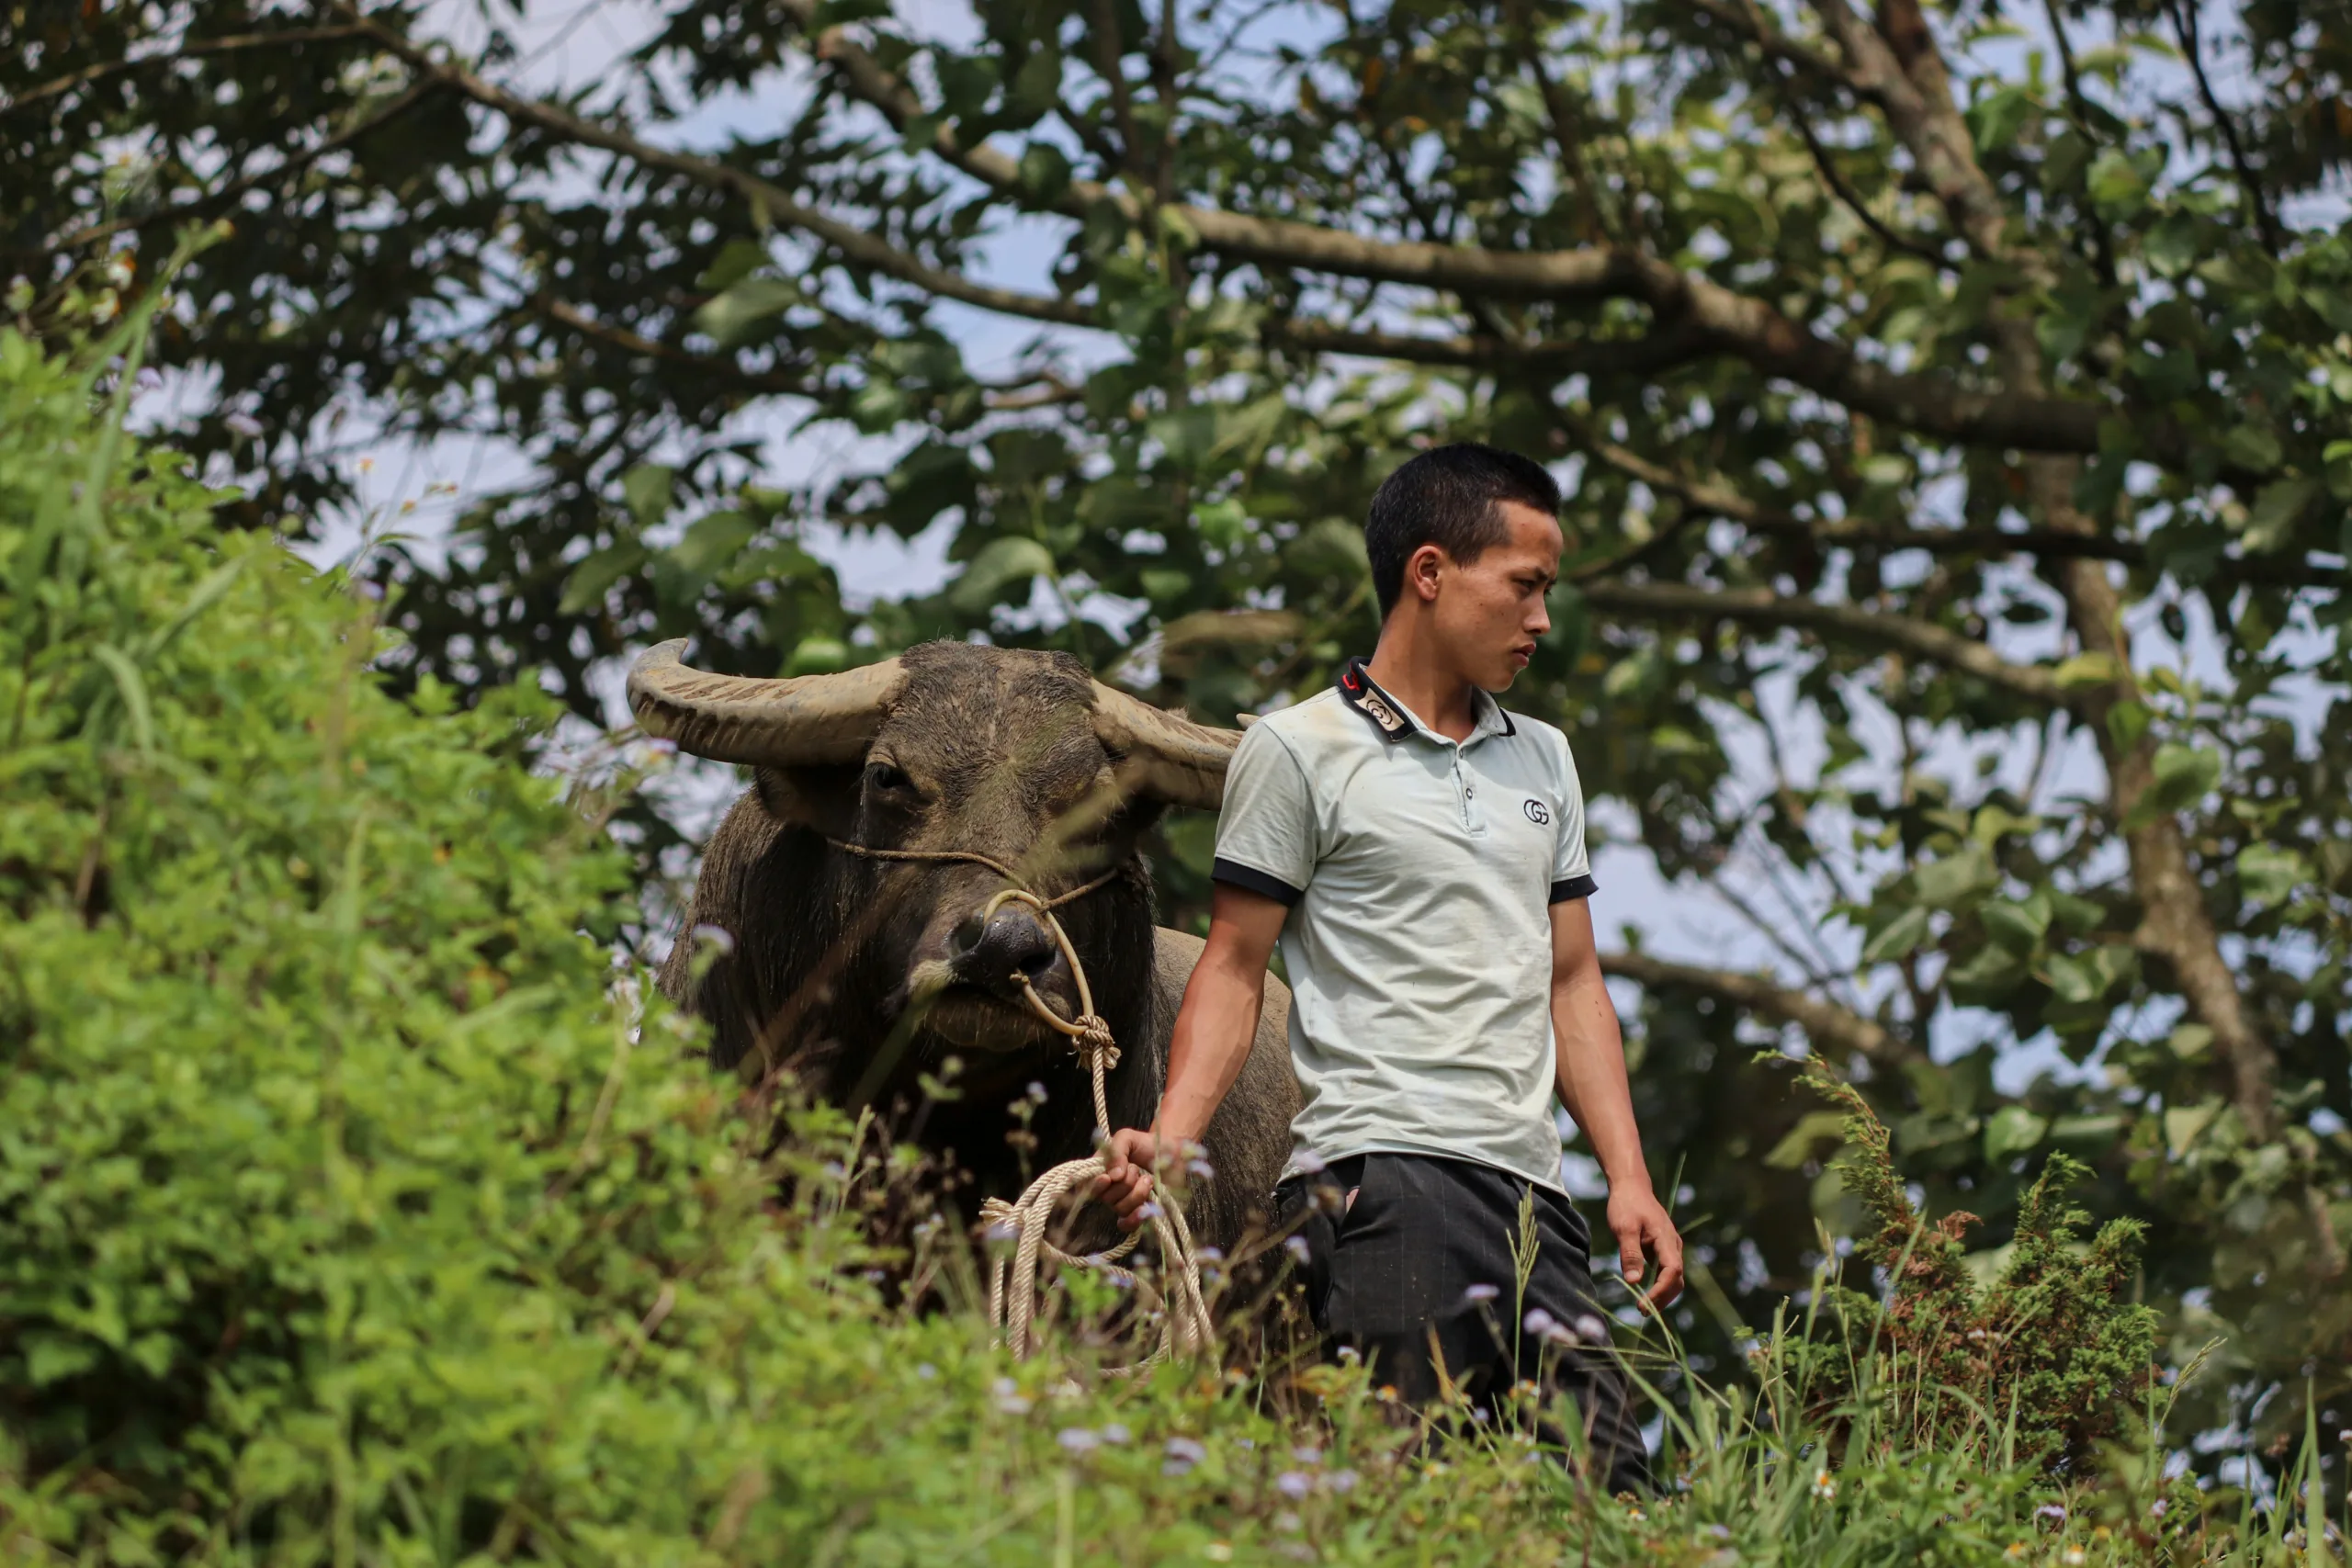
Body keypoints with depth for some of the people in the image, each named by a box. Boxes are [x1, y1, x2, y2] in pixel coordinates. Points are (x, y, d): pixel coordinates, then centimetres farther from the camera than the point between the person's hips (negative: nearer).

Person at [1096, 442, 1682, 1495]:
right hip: (1380, 1166, -6)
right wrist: (1169, 1144, -13)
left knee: (1610, 1489, -4)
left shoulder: (1542, 759, 23)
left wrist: (1629, 1178, 13)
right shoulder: (1298, 752, 3)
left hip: (1531, 1185, 6)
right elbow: (1234, 971, 2)